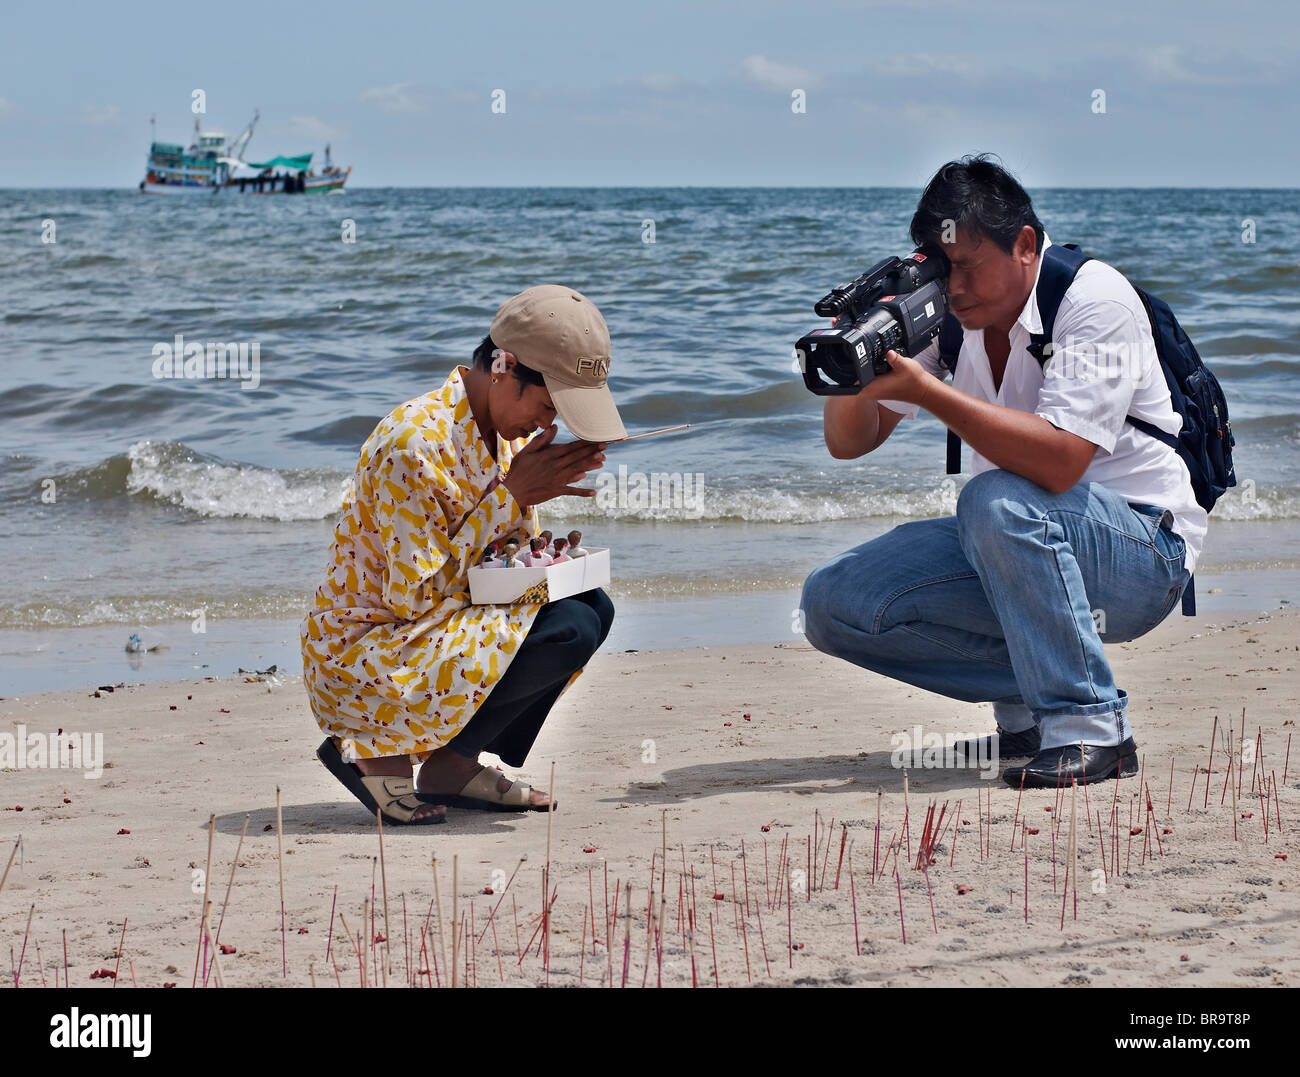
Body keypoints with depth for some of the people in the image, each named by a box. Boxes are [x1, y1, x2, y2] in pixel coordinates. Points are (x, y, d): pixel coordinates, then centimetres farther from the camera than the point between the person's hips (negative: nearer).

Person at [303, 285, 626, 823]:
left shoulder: (502, 432, 3)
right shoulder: (416, 444, -25)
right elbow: (412, 597, -24)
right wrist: (510, 496, -22)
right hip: (358, 658, -9)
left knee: (590, 606, 3)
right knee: (569, 632, -21)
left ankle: (456, 763, 3)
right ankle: (375, 753, -10)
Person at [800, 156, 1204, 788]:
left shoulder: (1095, 300, -19)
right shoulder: (944, 311, 0)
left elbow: (1058, 462, -34)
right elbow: (849, 443, 2)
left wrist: (923, 388, -36)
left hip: (1142, 553, -7)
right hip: (1021, 545, 7)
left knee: (996, 501, -37)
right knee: (832, 602, -8)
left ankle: (1091, 725, -24)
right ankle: (1030, 702, -1)